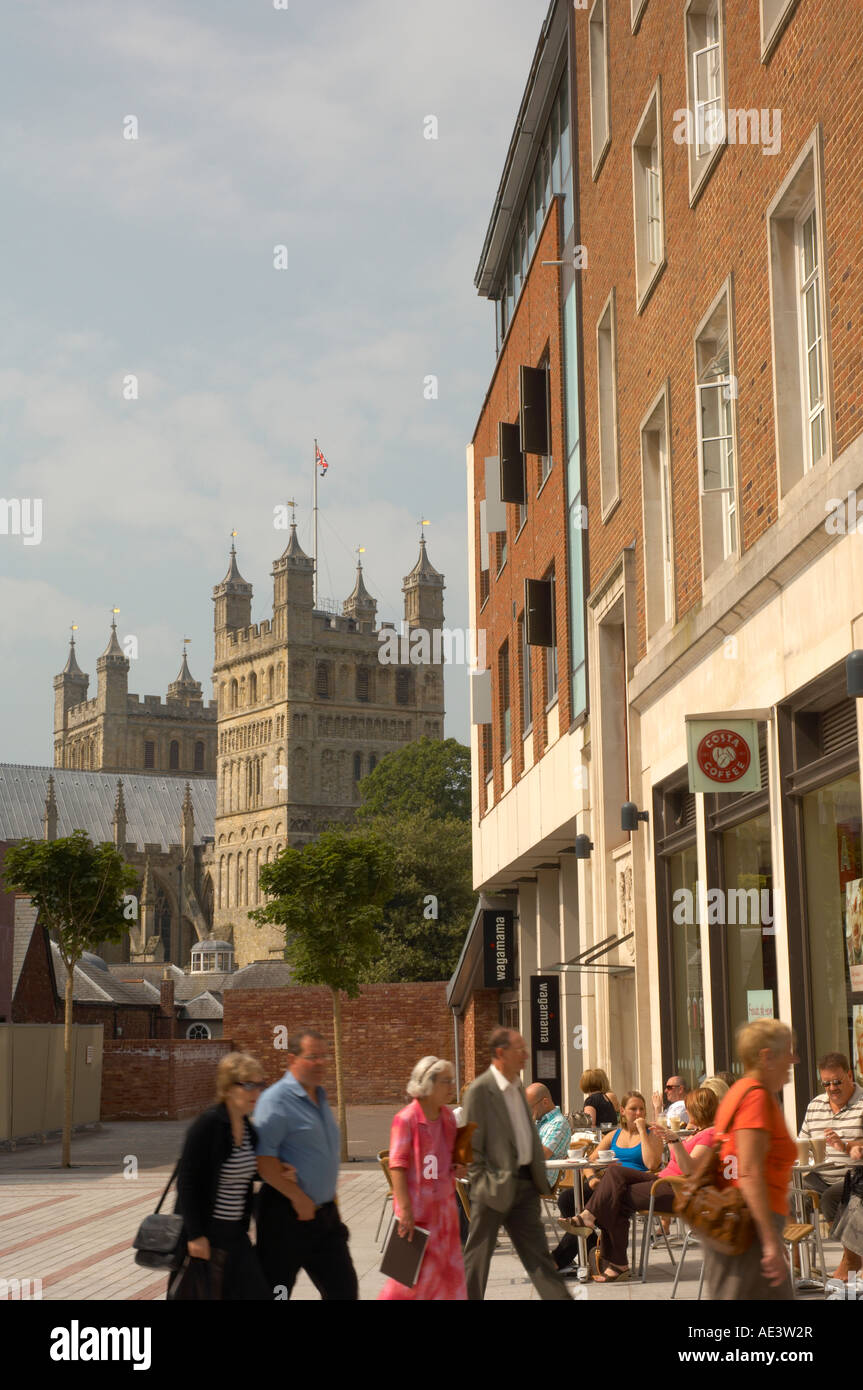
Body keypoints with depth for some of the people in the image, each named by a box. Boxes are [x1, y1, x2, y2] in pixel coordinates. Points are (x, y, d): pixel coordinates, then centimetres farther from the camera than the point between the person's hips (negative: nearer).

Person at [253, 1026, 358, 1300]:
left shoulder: (320, 1098, 14)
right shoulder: (276, 1099, -15)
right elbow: (263, 1159, -23)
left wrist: (329, 1197, 17)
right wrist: (297, 1197, -21)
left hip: (325, 1214, 8)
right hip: (286, 1216, -8)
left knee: (343, 1288, 8)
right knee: (275, 1291, 2)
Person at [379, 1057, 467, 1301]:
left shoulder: (447, 1116, 8)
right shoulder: (407, 1118, -15)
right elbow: (397, 1166, -18)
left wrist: (458, 1169, 2)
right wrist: (405, 1210, -22)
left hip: (443, 1205, 7)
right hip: (417, 1207, -7)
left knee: (450, 1269, 9)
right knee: (419, 1270, -3)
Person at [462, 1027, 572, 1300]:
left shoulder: (517, 1087, 12)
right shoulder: (480, 1090, -14)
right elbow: (472, 1144, -14)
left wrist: (540, 1178, 15)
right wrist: (482, 1183, -17)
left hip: (524, 1184, 7)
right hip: (496, 1186, -7)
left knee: (537, 1252, 8)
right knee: (478, 1256, 5)